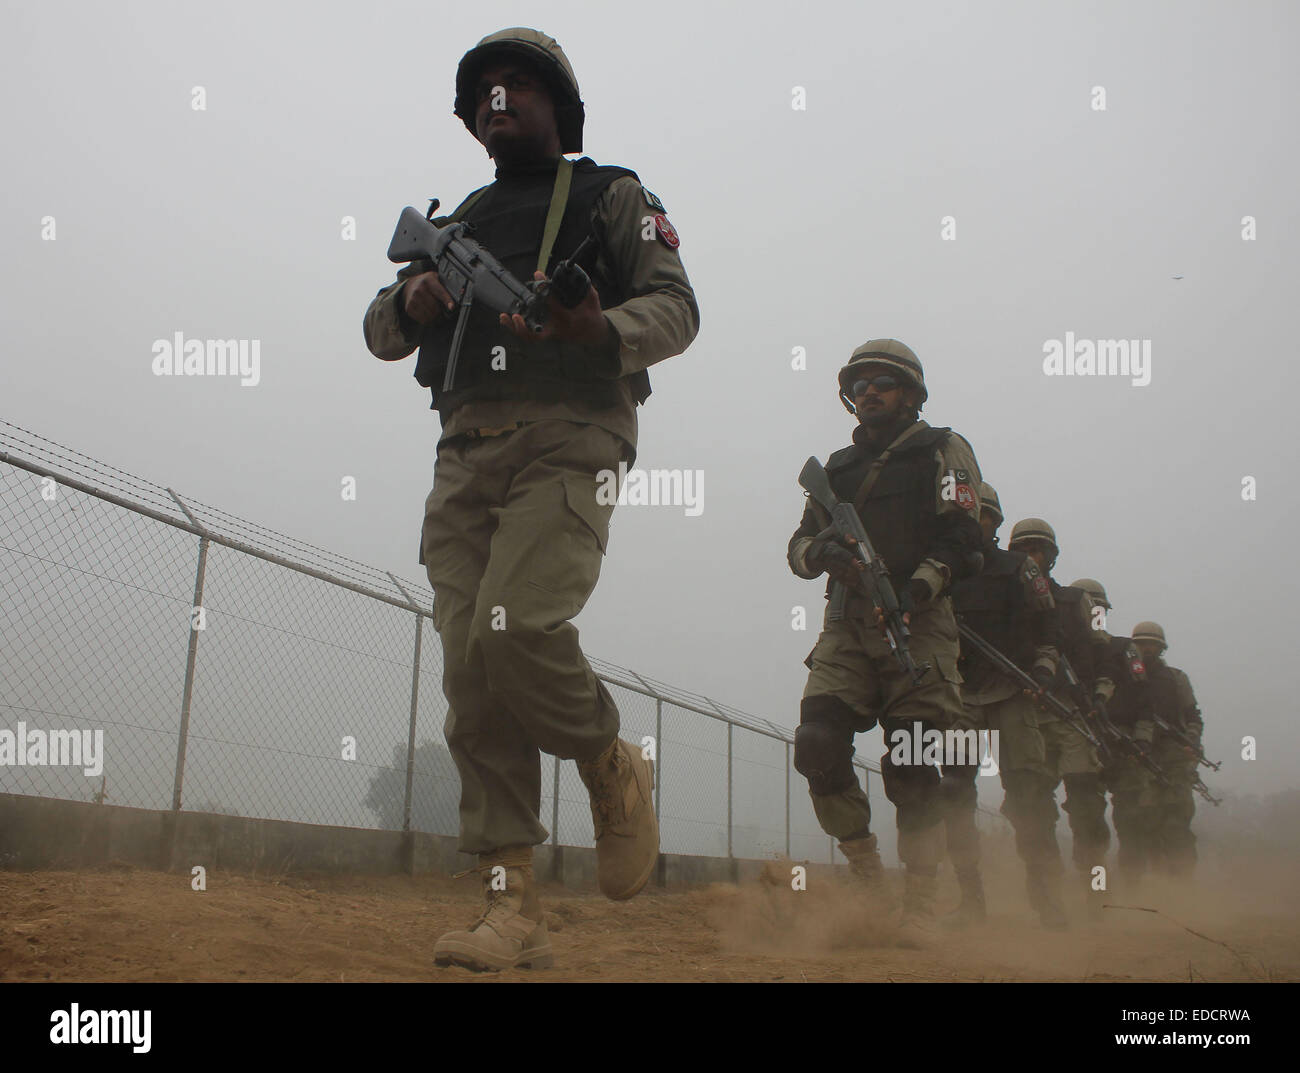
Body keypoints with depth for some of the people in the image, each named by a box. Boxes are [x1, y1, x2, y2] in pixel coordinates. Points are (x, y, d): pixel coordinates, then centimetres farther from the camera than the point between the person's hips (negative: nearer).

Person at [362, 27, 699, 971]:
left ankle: (615, 771, 3)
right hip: (465, 456, 5)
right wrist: (411, 301, -2)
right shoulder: (458, 221, 27)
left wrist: (604, 332, -19)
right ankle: (514, 912, -4)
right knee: (470, 680, -7)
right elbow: (381, 334, 23)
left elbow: (676, 308, 3)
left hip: (567, 442, -5)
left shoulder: (612, 196, 15)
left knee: (514, 632, -26)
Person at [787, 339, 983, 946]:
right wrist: (823, 552, -8)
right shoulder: (839, 467, 23)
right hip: (848, 626, 4)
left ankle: (919, 907, 6)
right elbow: (800, 543, 17)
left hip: (919, 623, -3)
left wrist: (914, 590, -20)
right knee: (817, 743, -15)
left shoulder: (943, 452, 10)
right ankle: (867, 874, 4)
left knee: (911, 771, -6)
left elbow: (960, 537, -3)